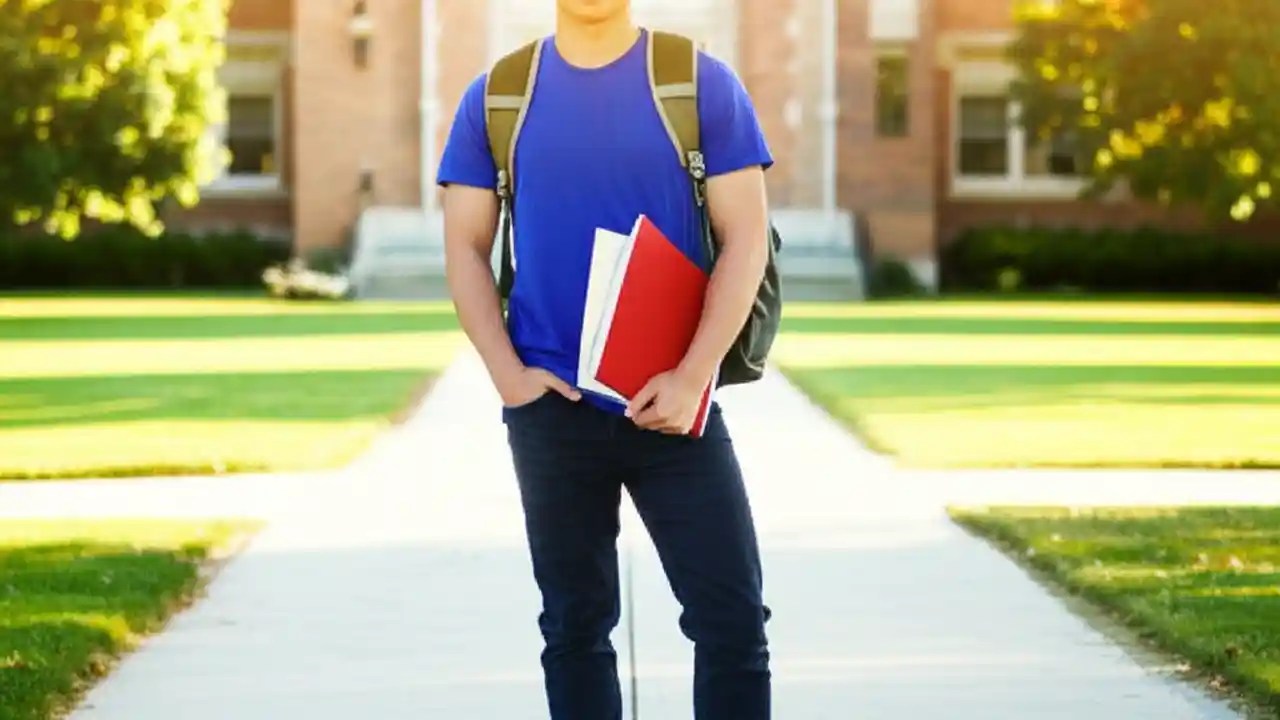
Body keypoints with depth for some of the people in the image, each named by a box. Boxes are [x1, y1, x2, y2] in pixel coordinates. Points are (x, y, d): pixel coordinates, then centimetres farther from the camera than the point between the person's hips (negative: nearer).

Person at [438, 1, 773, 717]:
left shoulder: (704, 84, -1)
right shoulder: (495, 98, 4)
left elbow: (746, 239, -4)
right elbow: (466, 246, 7)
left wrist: (692, 377, -13)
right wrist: (507, 373, -6)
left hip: (671, 400, -1)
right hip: (553, 403, 1)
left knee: (734, 618, -3)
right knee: (575, 625, 9)